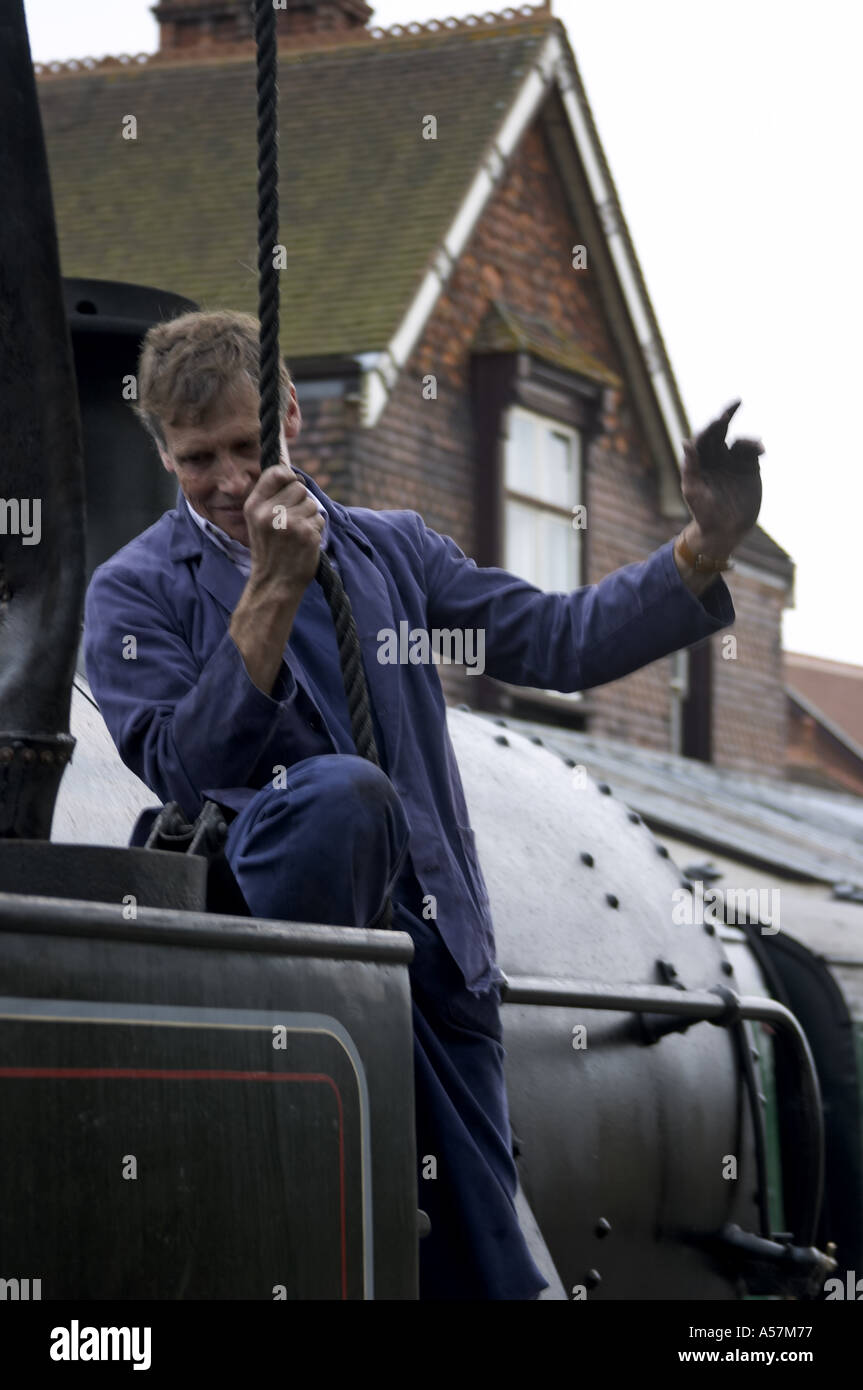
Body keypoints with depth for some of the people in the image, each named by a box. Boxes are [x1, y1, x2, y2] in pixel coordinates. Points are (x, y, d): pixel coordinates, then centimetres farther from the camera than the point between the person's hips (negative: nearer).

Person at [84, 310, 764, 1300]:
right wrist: (273, 592, -17)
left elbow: (557, 641, 11)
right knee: (344, 791, -37)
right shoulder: (136, 591, 3)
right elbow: (183, 771, -12)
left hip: (434, 945, 4)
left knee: (477, 1262, 0)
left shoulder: (391, 550, 17)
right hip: (253, 907, -4)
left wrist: (706, 547, -2)